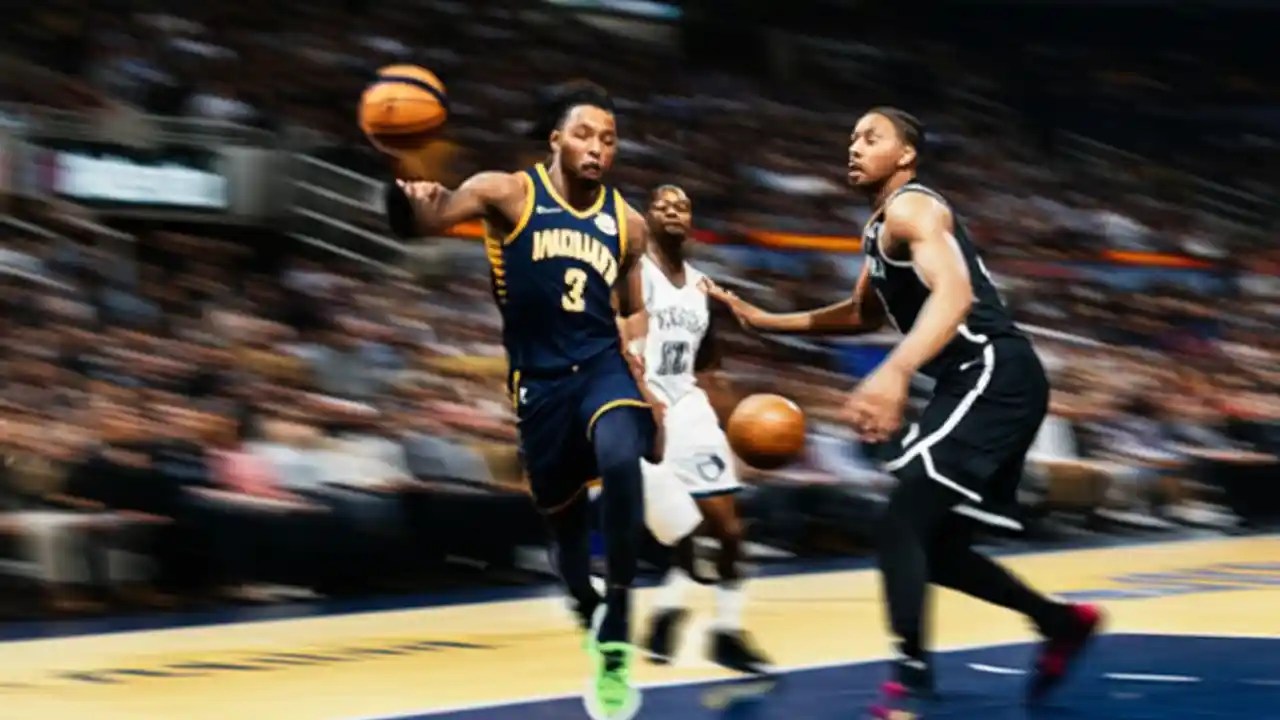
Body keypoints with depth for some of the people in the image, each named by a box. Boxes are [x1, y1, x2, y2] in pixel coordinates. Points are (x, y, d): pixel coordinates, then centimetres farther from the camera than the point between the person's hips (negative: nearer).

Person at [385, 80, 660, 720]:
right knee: (563, 515, 9)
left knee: (621, 460, -30)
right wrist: (411, 196, -44)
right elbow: (419, 224, -20)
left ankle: (617, 619, -18)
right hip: (540, 378, -1)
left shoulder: (627, 223, 5)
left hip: (603, 364, 1)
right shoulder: (508, 193, -6)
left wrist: (642, 362, 2)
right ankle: (592, 628, 35)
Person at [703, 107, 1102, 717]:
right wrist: (764, 321, 29)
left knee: (901, 525, -20)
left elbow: (954, 293, -30)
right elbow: (866, 314, 36)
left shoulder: (913, 209, -11)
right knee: (938, 546, 17)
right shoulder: (880, 226, 20)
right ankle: (1062, 622, 31)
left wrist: (895, 372, -46)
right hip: (977, 384, 10)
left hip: (994, 376, -10)